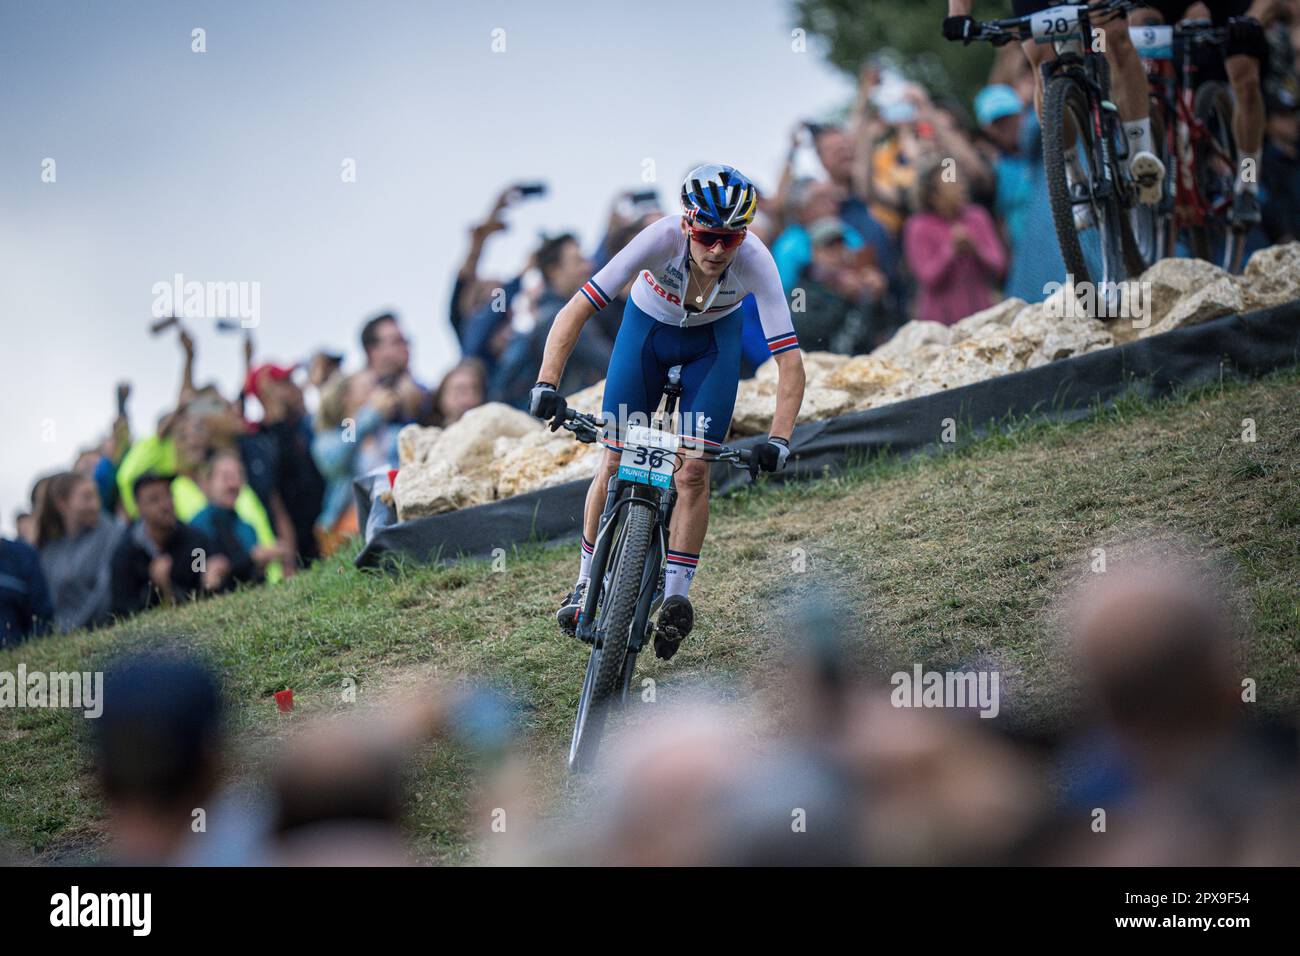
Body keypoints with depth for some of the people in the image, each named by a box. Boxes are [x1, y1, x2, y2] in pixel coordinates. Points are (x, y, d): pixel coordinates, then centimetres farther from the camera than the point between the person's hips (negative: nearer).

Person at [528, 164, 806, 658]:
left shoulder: (755, 261, -35)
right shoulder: (662, 239, -37)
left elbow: (789, 361, -32)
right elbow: (575, 312, -37)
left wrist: (779, 439, -43)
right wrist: (546, 385, -47)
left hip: (713, 340, 0)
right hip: (647, 327, 0)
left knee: (694, 470, -12)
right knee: (615, 464, -2)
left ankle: (676, 595, 0)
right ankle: (587, 584, 16)